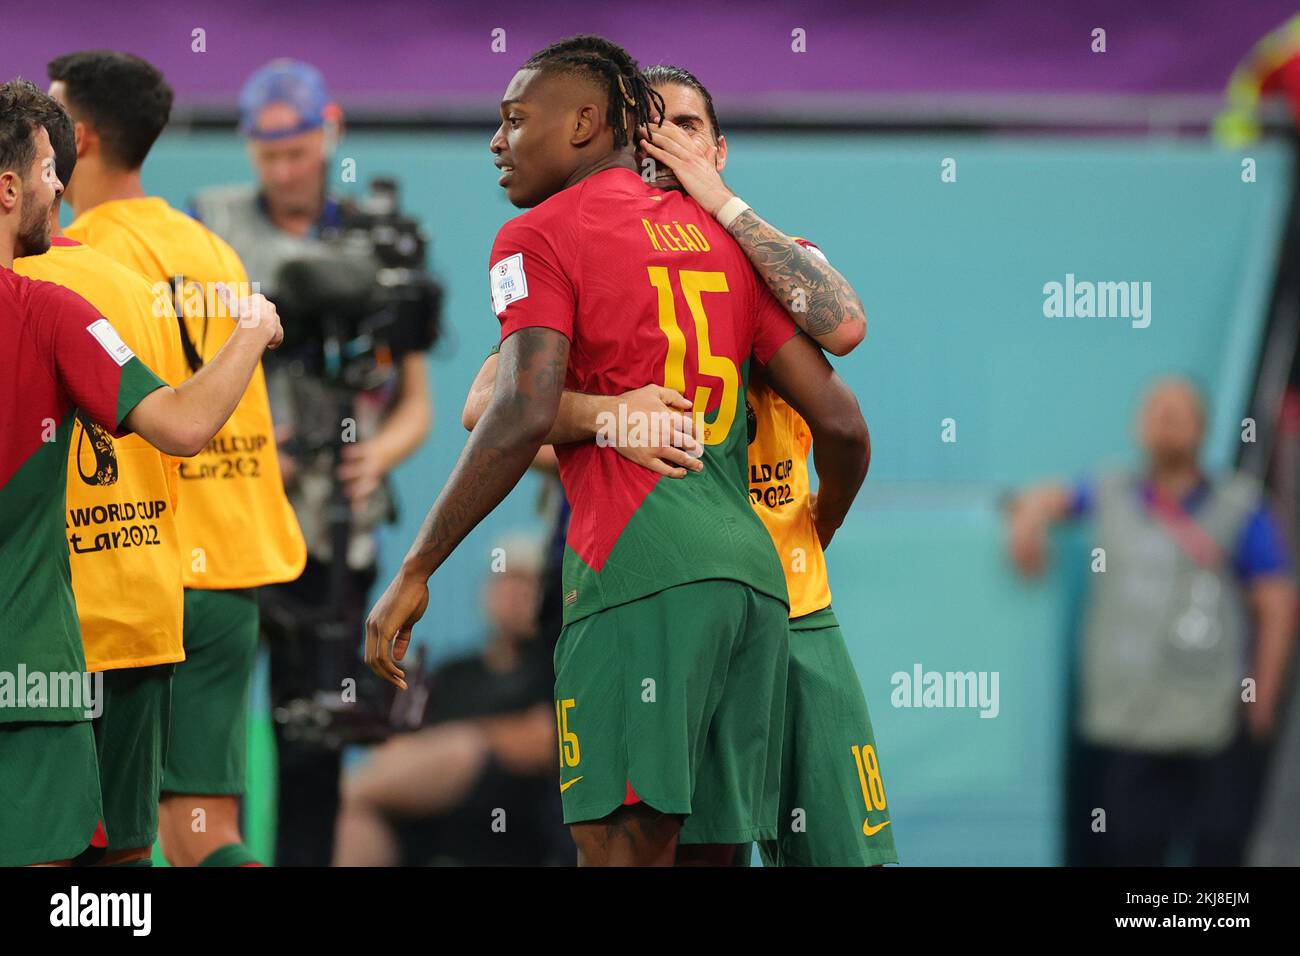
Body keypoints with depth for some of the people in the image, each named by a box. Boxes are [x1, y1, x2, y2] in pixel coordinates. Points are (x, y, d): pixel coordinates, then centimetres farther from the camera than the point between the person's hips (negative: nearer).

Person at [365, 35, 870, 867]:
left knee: (621, 846, -11)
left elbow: (524, 416, -14)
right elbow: (842, 423, 17)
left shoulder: (542, 237, 2)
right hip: (755, 572, 7)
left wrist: (415, 573, -11)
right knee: (708, 846, 9)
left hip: (637, 569, -7)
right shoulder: (722, 237, 22)